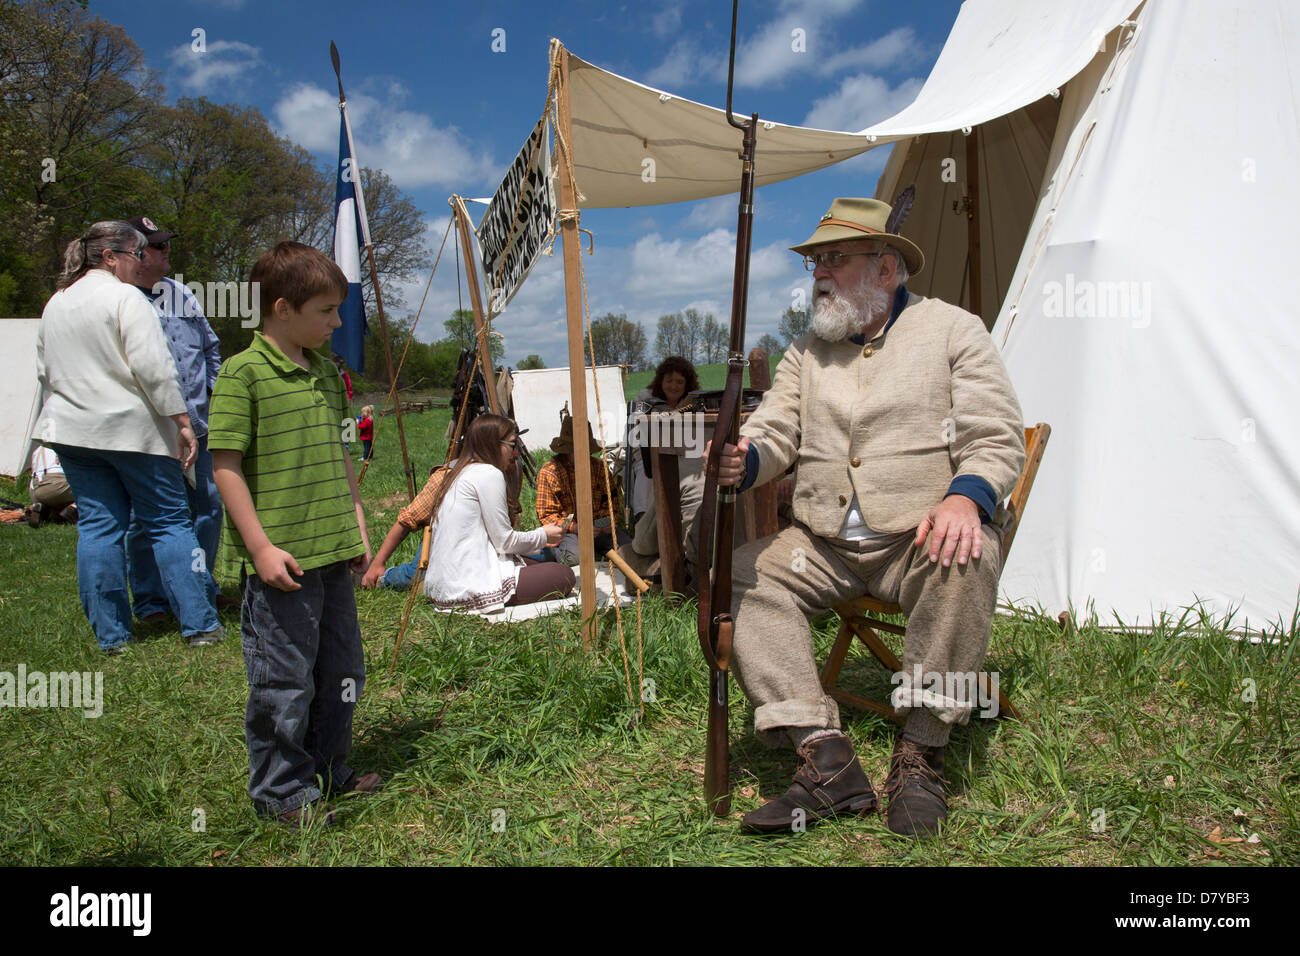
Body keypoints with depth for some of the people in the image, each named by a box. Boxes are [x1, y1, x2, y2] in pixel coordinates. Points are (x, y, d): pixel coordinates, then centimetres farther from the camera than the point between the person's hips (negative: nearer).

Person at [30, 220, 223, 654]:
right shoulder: (125, 297, -10)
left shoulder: (55, 304, 15)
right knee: (169, 523, 1)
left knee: (98, 528, 8)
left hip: (72, 432, 7)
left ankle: (110, 635, 11)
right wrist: (182, 421, -15)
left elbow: (46, 372, 21)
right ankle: (199, 625, 3)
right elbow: (153, 366, -17)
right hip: (134, 430, -7)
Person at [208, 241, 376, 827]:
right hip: (282, 560, -8)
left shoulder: (325, 372, 12)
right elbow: (225, 466, -13)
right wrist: (262, 547, -16)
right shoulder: (242, 373, -11)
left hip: (332, 555, 8)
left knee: (341, 671, 17)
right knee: (285, 680, 3)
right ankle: (281, 791, 22)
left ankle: (328, 773, 34)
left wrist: (357, 529, 16)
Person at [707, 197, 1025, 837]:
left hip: (923, 537, -4)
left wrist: (964, 497, -25)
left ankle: (919, 754, -22)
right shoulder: (807, 352, 16)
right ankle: (825, 757, -24)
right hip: (826, 545, 4)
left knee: (967, 562, -36)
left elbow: (996, 438, -3)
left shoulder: (952, 330, 4)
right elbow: (775, 433, 8)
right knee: (738, 575, -17)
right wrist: (743, 458, -17)